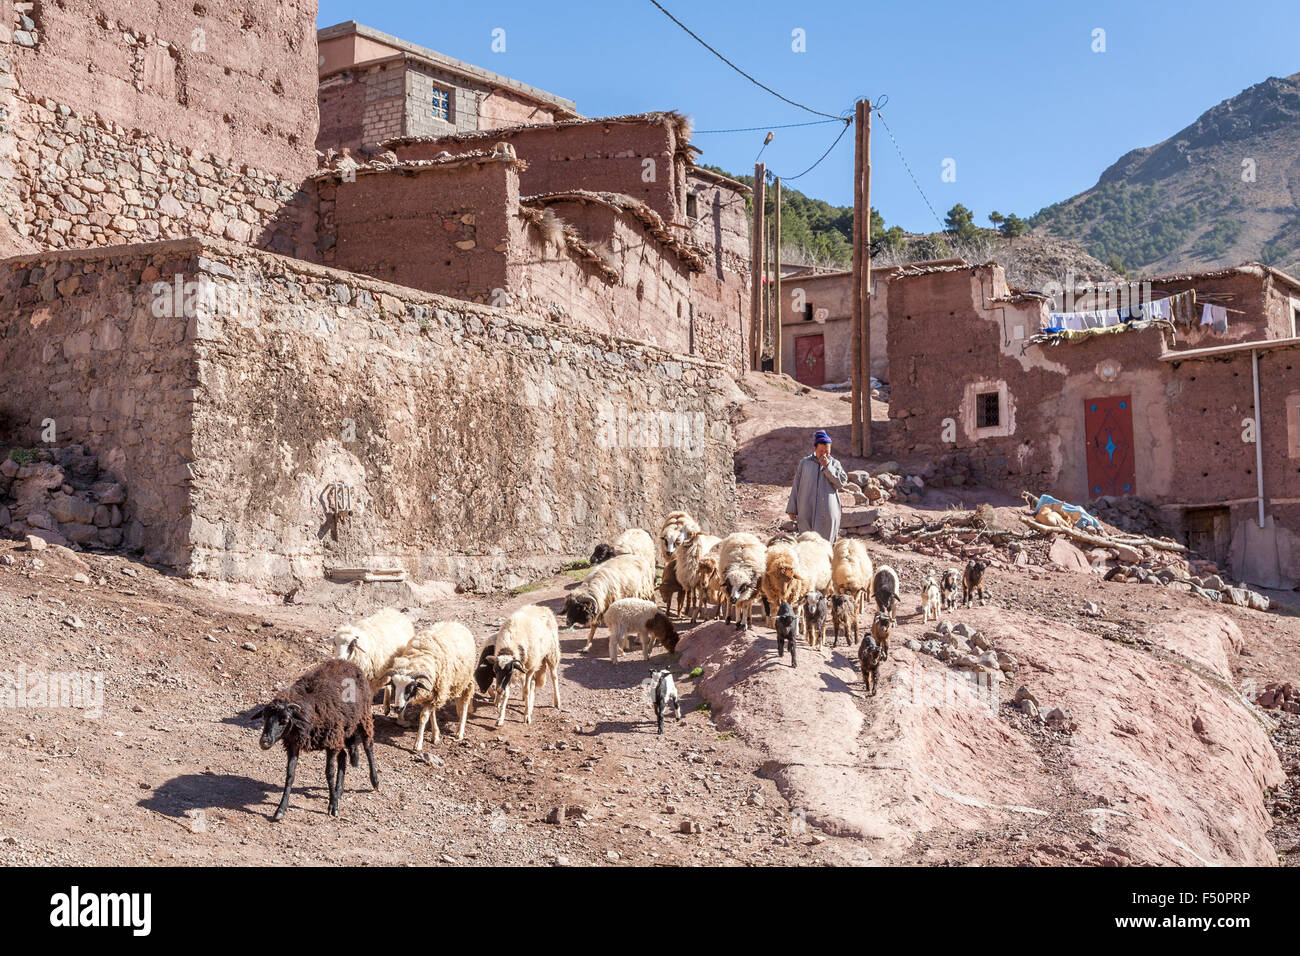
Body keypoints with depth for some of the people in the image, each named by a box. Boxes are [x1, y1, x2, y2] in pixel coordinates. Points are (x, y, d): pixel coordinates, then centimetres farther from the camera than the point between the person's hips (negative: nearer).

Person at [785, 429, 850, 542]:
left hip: (827, 514, -1)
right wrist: (792, 509, 7)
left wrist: (827, 467, -11)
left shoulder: (834, 464, 8)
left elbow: (842, 482, -7)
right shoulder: (804, 463, 9)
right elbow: (796, 486, 10)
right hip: (807, 513, 1)